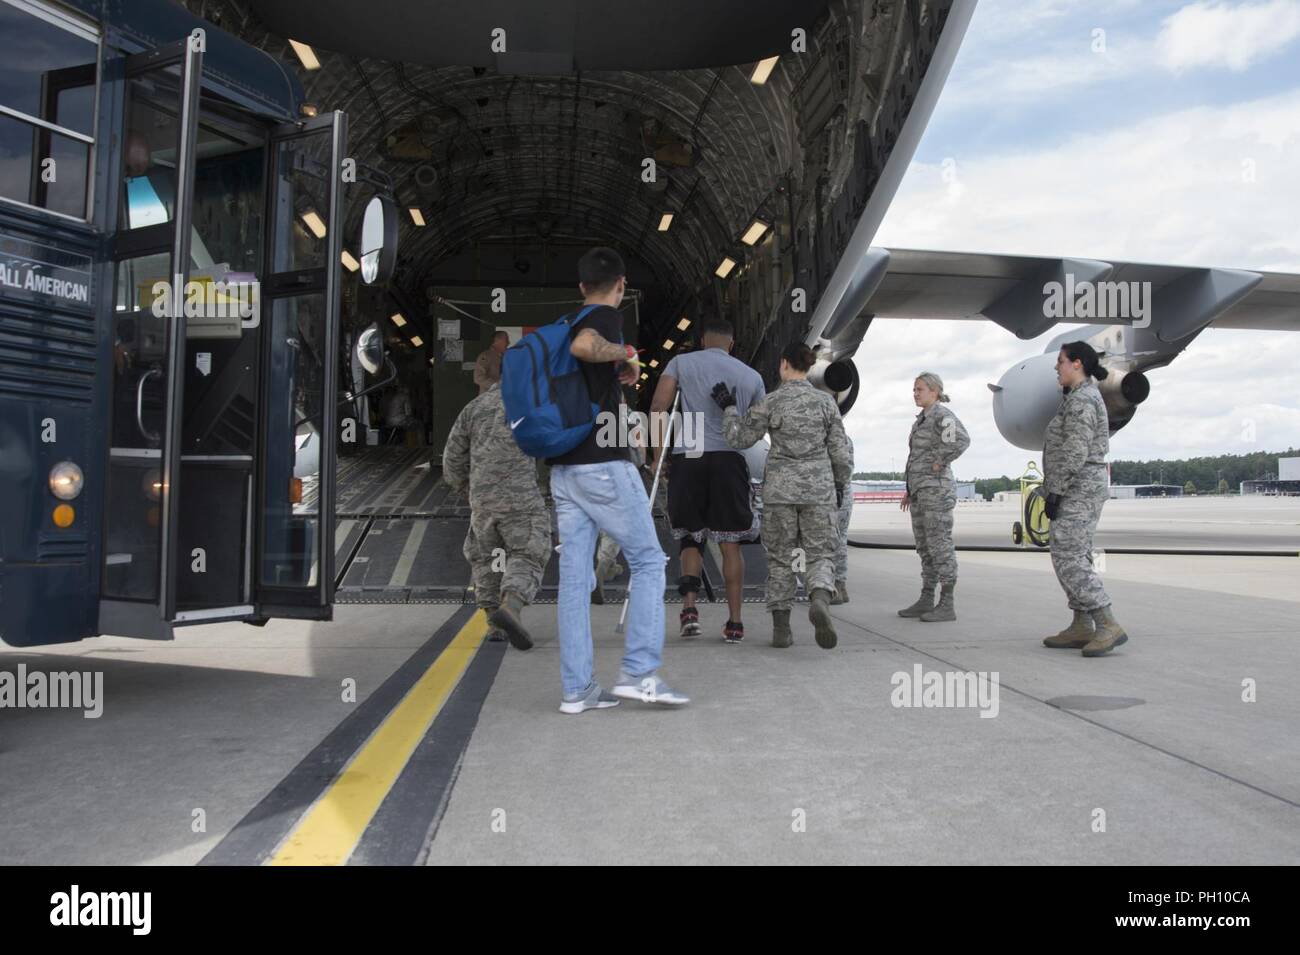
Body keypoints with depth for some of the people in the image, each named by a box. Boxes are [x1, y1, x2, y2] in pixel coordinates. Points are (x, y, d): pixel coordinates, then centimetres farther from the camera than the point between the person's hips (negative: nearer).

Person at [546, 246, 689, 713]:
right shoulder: (608, 317, -5)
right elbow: (583, 346, -27)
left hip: (563, 468, 8)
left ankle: (577, 688, 9)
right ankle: (638, 672, 1)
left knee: (574, 576, 6)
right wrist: (627, 354, -11)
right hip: (603, 465, -8)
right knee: (648, 561, 3)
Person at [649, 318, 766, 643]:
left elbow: (658, 407, 0)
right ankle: (735, 622, 8)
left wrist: (658, 453, 4)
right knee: (730, 543, 6)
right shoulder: (751, 375, 15)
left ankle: (689, 606, -5)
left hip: (688, 457, 0)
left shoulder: (682, 362, 10)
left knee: (691, 537, 12)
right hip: (730, 458, 1)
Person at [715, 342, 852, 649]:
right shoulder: (826, 401, 3)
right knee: (820, 554, 5)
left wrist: (728, 407, 14)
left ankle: (781, 626, 7)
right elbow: (840, 450, 4)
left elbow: (739, 438, 2)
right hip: (819, 488, 1)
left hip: (780, 488, 0)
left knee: (780, 557, 9)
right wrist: (841, 485, 16)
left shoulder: (770, 402, -3)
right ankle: (819, 600, -25)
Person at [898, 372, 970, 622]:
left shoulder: (942, 415, -12)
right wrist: (910, 490, 21)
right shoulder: (923, 419, 18)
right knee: (925, 547, 11)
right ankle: (926, 601, 16)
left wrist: (940, 463, -19)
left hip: (936, 488, -10)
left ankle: (947, 605, 0)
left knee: (940, 546, -6)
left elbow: (961, 440, -30)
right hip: (921, 490, 10)